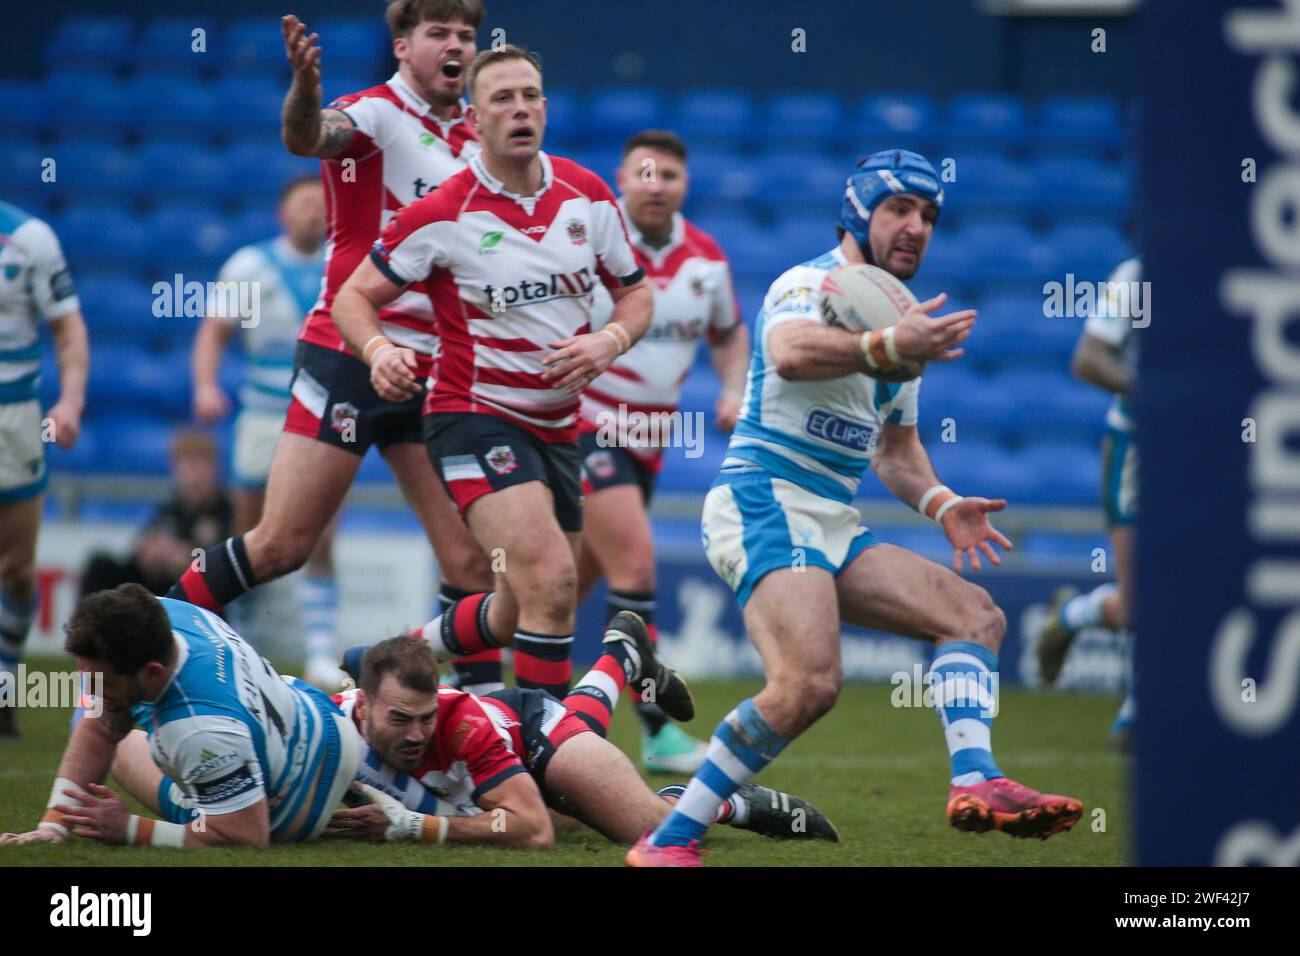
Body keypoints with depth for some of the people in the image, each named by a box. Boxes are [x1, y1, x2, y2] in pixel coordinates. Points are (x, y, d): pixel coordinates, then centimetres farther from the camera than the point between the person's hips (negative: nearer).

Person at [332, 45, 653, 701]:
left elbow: (635, 292, 12)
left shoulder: (589, 196, 1)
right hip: (475, 418, -6)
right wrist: (380, 351, -27)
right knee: (551, 581, -24)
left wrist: (609, 342, -10)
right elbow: (354, 296, -5)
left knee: (537, 607, 16)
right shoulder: (442, 214, -13)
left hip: (559, 424, 7)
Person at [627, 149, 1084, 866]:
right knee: (810, 681, -26)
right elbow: (790, 353, -32)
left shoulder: (903, 322, 21)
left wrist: (942, 506, 10)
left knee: (975, 614, -1)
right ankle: (669, 841, -20)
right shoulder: (811, 285, -7)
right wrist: (886, 346, -48)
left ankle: (975, 781, -19)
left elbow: (894, 448, 30)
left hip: (833, 527, 9)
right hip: (763, 502, -9)